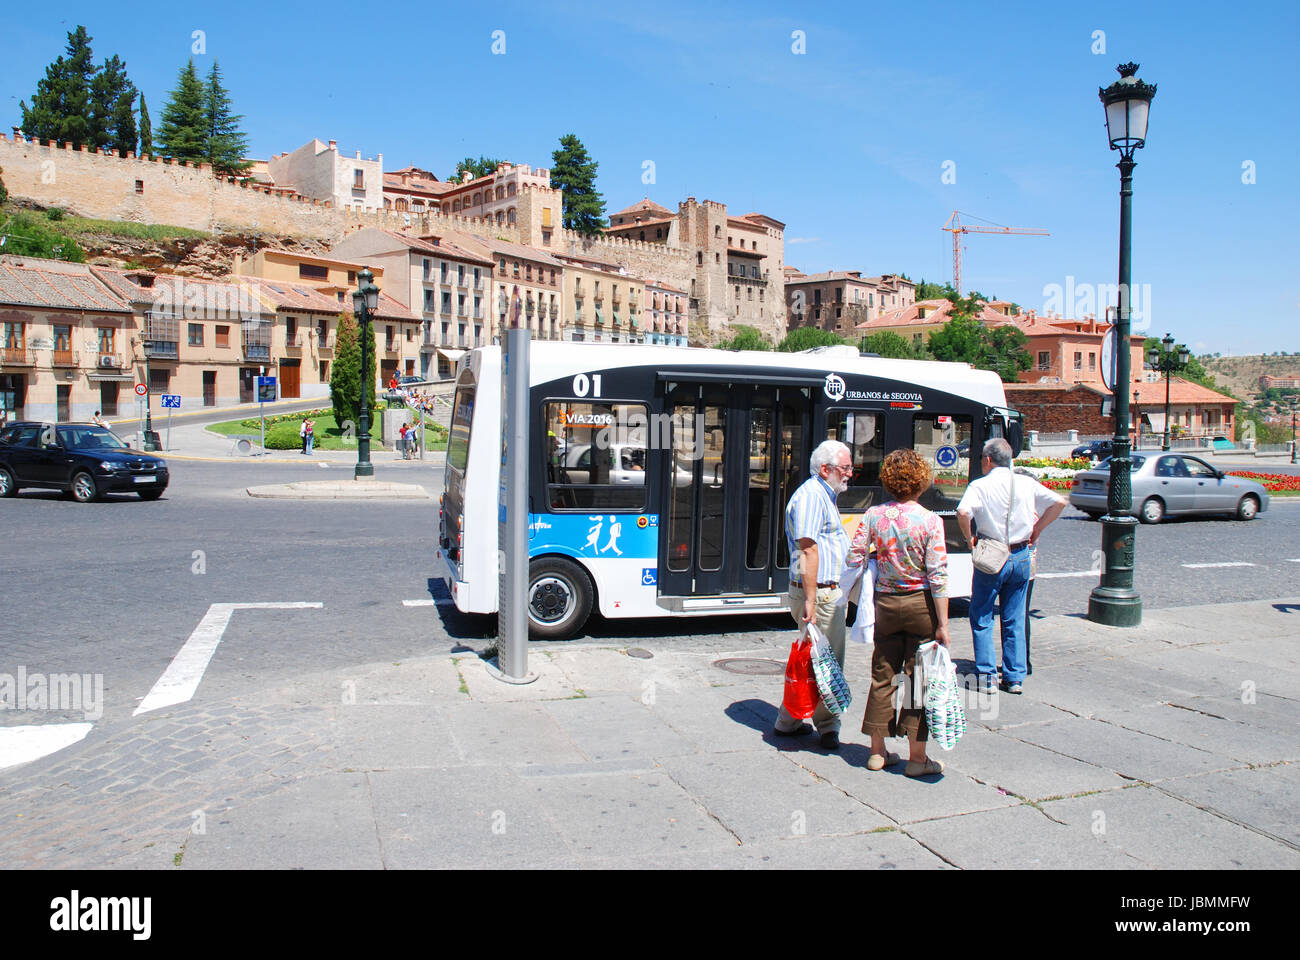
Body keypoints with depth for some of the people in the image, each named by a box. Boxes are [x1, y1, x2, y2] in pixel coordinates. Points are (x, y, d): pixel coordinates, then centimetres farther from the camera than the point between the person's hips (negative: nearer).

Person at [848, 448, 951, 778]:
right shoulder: (930, 521, -12)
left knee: (883, 677, 13)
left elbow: (854, 559, -4)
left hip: (885, 603, 3)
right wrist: (943, 624, -9)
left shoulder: (873, 515, -3)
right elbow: (937, 576, -13)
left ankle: (877, 751, 22)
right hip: (921, 603, -3)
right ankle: (917, 757, 13)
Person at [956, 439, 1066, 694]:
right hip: (1021, 556, 4)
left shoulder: (980, 486, -9)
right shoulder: (1027, 484, 2)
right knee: (1015, 620, 14)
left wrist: (969, 537, -8)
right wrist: (1037, 530, 9)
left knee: (981, 618, 9)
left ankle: (987, 676, 6)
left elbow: (963, 513, -25)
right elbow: (1059, 503, 2)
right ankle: (1015, 678, 16)